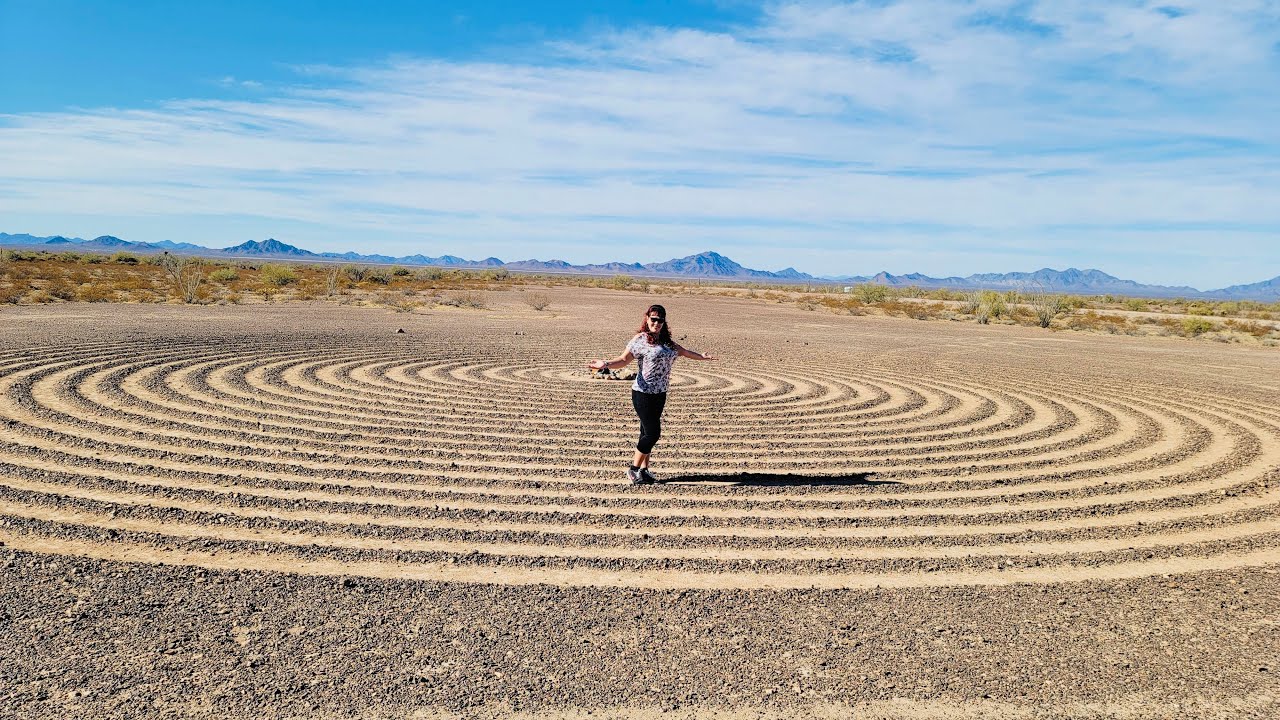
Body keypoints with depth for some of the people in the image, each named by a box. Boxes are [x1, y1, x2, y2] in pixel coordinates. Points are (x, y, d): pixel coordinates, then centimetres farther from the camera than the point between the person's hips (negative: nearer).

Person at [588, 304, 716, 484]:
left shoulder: (666, 341, 12)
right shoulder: (640, 339, -9)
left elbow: (682, 351, 28)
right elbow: (623, 360, -16)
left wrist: (702, 357, 36)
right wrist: (605, 364, -32)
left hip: (660, 394, 7)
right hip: (643, 394, -7)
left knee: (648, 432, 12)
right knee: (652, 432, -7)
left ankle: (644, 469, 22)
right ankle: (634, 469, 8)